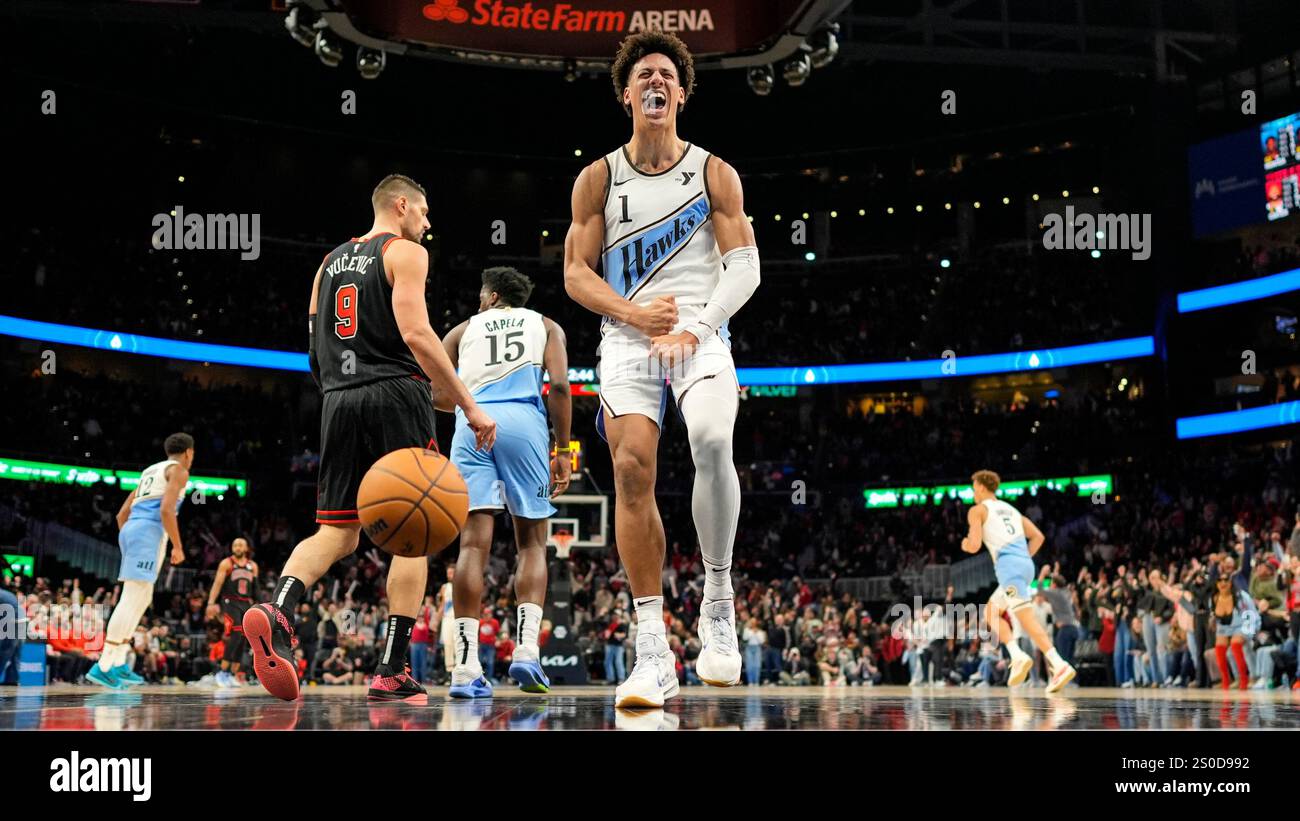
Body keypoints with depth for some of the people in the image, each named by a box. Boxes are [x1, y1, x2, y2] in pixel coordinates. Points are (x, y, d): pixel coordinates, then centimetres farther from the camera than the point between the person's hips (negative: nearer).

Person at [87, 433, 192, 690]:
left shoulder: (151, 471, 28)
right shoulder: (178, 470, 2)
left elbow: (122, 514, 26)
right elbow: (167, 509, -14)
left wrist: (129, 546, 30)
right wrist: (178, 547, -10)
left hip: (130, 529, 9)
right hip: (149, 531, -9)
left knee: (142, 599, 15)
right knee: (132, 598, -13)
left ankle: (119, 664, 13)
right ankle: (103, 666, -20)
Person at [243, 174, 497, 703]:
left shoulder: (330, 262, 21)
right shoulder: (405, 252, 0)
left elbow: (315, 354, 19)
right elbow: (416, 333, -14)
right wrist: (469, 405, -13)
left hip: (339, 401, 6)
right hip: (396, 394, -6)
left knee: (337, 532, 7)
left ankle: (276, 610, -21)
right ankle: (392, 671, -4)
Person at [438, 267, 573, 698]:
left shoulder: (464, 329, 25)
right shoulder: (546, 326, 22)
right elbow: (559, 385, 4)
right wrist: (563, 450, 6)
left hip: (472, 424, 1)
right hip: (524, 421, -1)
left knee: (473, 542, -3)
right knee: (532, 543, 9)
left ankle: (466, 666, -11)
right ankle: (526, 649, -10)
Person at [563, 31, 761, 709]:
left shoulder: (714, 174, 8)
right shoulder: (598, 178, 10)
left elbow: (745, 267, 1)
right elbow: (576, 273, 7)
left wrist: (695, 328, -15)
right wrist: (633, 313, -11)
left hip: (701, 333, -1)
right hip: (626, 336, 1)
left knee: (712, 442, -30)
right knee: (631, 470, -14)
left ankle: (718, 599, -11)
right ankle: (653, 650, -8)